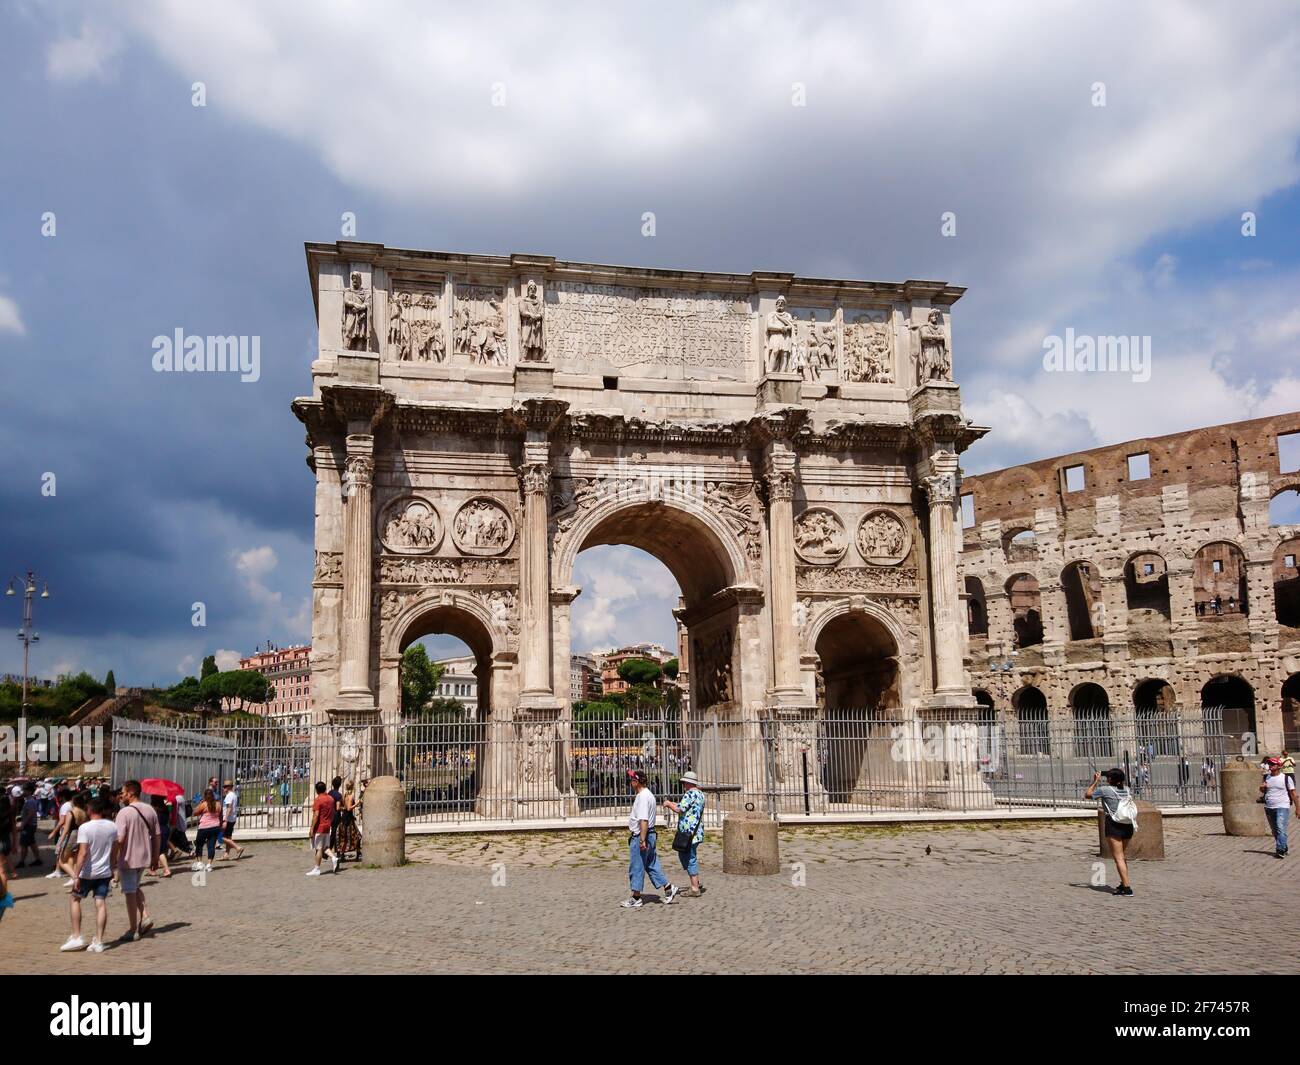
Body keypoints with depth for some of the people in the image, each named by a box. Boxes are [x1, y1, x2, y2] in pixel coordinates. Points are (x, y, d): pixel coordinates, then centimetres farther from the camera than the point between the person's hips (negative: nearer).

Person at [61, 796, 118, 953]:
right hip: (105, 872, 4)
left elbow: (83, 853, -20)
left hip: (87, 872, -4)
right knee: (101, 903, 4)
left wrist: (76, 876, -17)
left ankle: (76, 937, 11)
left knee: (74, 899, 15)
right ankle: (98, 942, 2)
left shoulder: (85, 828, -15)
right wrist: (112, 868, 23)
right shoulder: (112, 827, 2)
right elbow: (115, 850, 10)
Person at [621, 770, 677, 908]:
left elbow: (643, 820, -25)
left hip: (640, 836, -10)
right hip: (649, 834, 10)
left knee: (636, 868, 0)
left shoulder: (642, 797, -19)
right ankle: (668, 889, 14)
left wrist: (642, 840, -26)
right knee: (651, 865, 14)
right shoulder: (648, 794, 14)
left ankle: (636, 899, 8)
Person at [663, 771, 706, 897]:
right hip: (697, 831, 10)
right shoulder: (700, 794, 16)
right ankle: (697, 883, 20)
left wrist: (669, 804, -2)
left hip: (689, 832, -10)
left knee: (690, 859, -3)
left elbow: (679, 809, -19)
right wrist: (671, 803, 19)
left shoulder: (690, 794, -15)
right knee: (688, 856, 19)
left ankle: (695, 889, 1)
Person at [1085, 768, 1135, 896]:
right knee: (1121, 856, 23)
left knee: (1118, 858, -6)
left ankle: (1127, 888, -13)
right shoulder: (1126, 789, 8)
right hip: (1128, 826, 6)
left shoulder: (1104, 789, -7)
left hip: (1114, 826, -6)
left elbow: (1087, 795, 7)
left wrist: (1095, 781, 14)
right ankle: (1124, 883, 28)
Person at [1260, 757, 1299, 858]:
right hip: (1269, 808, 6)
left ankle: (1280, 850, -22)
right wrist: (1262, 788, -1)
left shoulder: (1286, 778, -3)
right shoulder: (1266, 777, 12)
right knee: (1274, 831, 11)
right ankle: (1284, 849, 23)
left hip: (1282, 807, -6)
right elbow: (1263, 791, 23)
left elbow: (1293, 794, -1)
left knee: (1281, 829, -18)